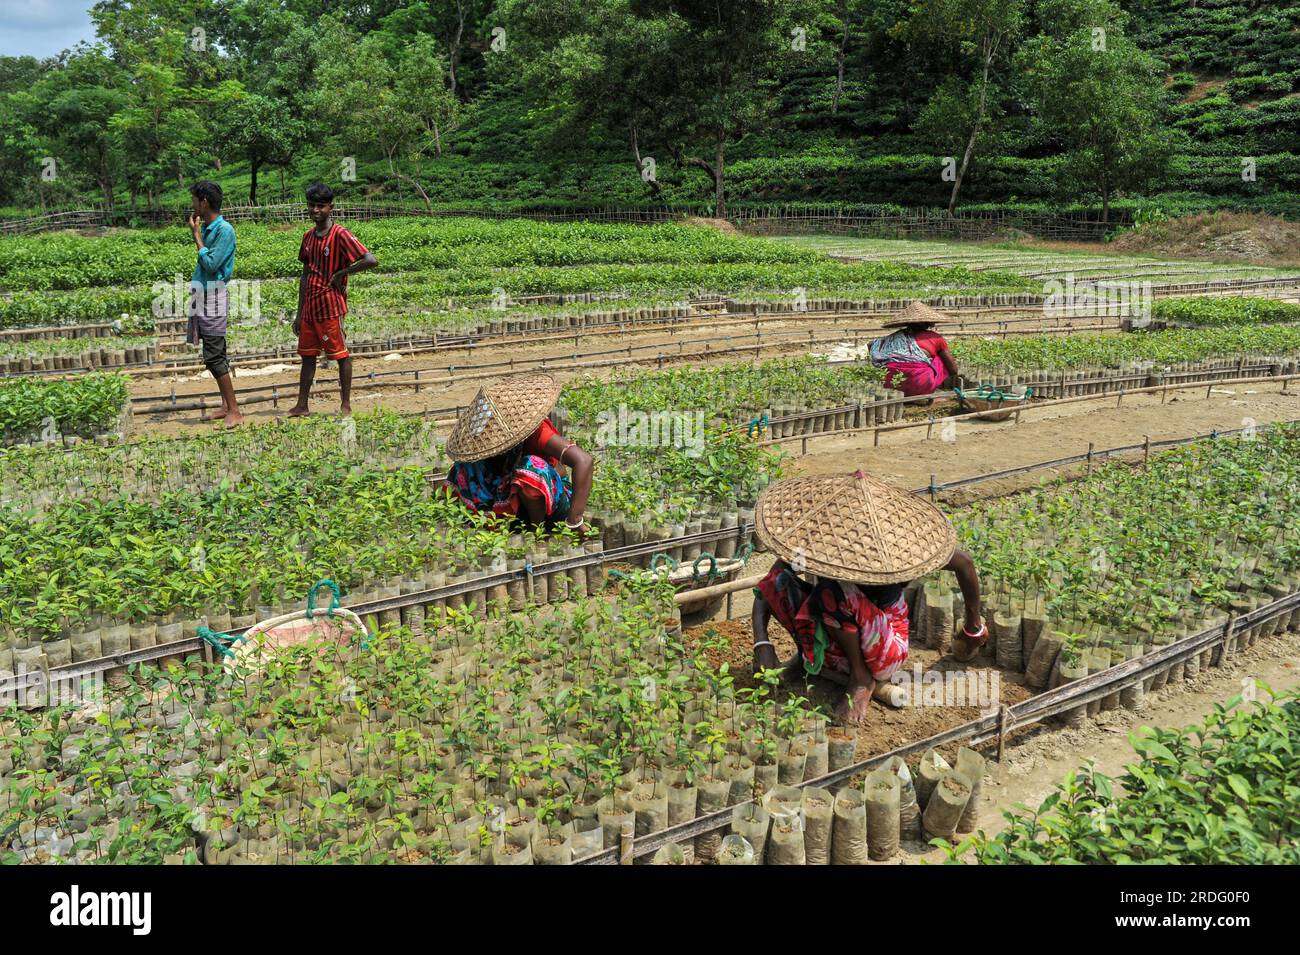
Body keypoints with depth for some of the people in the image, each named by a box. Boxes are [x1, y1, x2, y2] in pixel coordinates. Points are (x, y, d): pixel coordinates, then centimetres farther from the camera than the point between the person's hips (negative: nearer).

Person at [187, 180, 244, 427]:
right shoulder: (206, 228, 12)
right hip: (202, 298, 9)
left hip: (214, 299, -9)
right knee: (215, 356, 11)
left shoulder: (224, 230, -14)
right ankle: (226, 406, 17)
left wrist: (196, 235, -13)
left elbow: (210, 265, -20)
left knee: (214, 357, -10)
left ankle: (235, 411, -7)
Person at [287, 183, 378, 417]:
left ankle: (345, 405, 10)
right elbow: (305, 276, 15)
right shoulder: (309, 236, 10)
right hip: (309, 307, 8)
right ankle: (302, 406, 18)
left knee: (341, 354, 2)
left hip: (330, 306, -8)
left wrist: (340, 274, -15)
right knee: (307, 355, 11)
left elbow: (371, 260, -24)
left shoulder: (340, 235, -13)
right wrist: (299, 314, 13)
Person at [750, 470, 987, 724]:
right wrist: (763, 645, -26)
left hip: (885, 652, -3)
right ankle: (808, 655, 2)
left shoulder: (895, 550, -25)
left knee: (835, 589, -32)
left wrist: (973, 628, 3)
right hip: (837, 644, 3)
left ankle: (862, 677, -11)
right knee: (780, 581, -21)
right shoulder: (815, 540, -18)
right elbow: (765, 589, -11)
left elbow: (964, 563, -9)